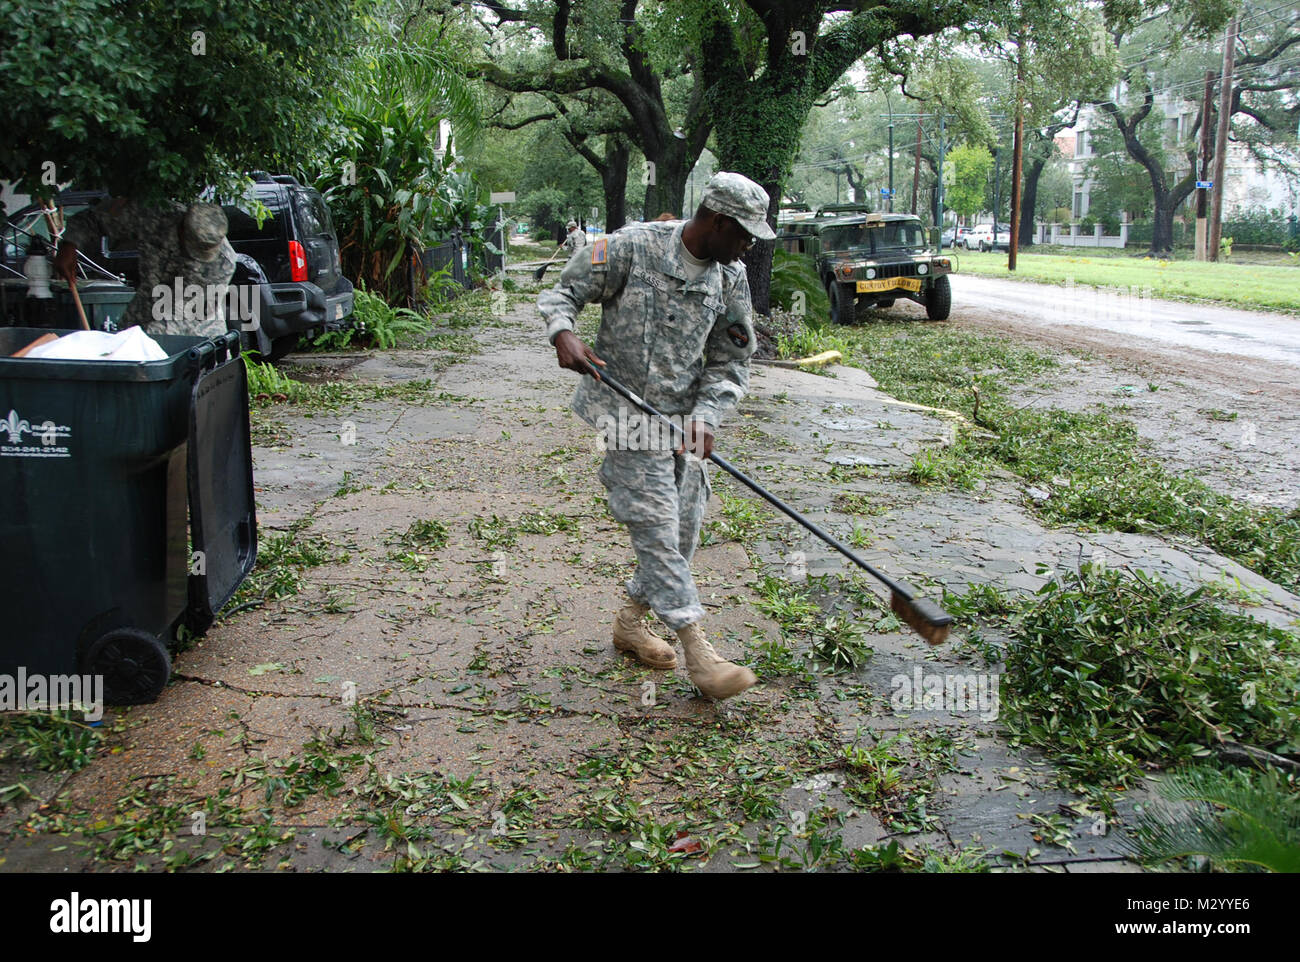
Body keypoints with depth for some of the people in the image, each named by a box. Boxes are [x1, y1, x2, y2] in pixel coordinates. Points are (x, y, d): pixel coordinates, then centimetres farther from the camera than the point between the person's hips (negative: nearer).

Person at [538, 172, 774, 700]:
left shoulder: (731, 279, 4)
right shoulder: (633, 247, -11)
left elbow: (730, 361, 6)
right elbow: (563, 291, -3)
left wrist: (704, 418, -10)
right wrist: (563, 334, -26)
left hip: (683, 414, 6)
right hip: (624, 406, -6)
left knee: (683, 528, 9)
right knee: (655, 524, -11)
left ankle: (631, 620, 30)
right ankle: (697, 650, -9)